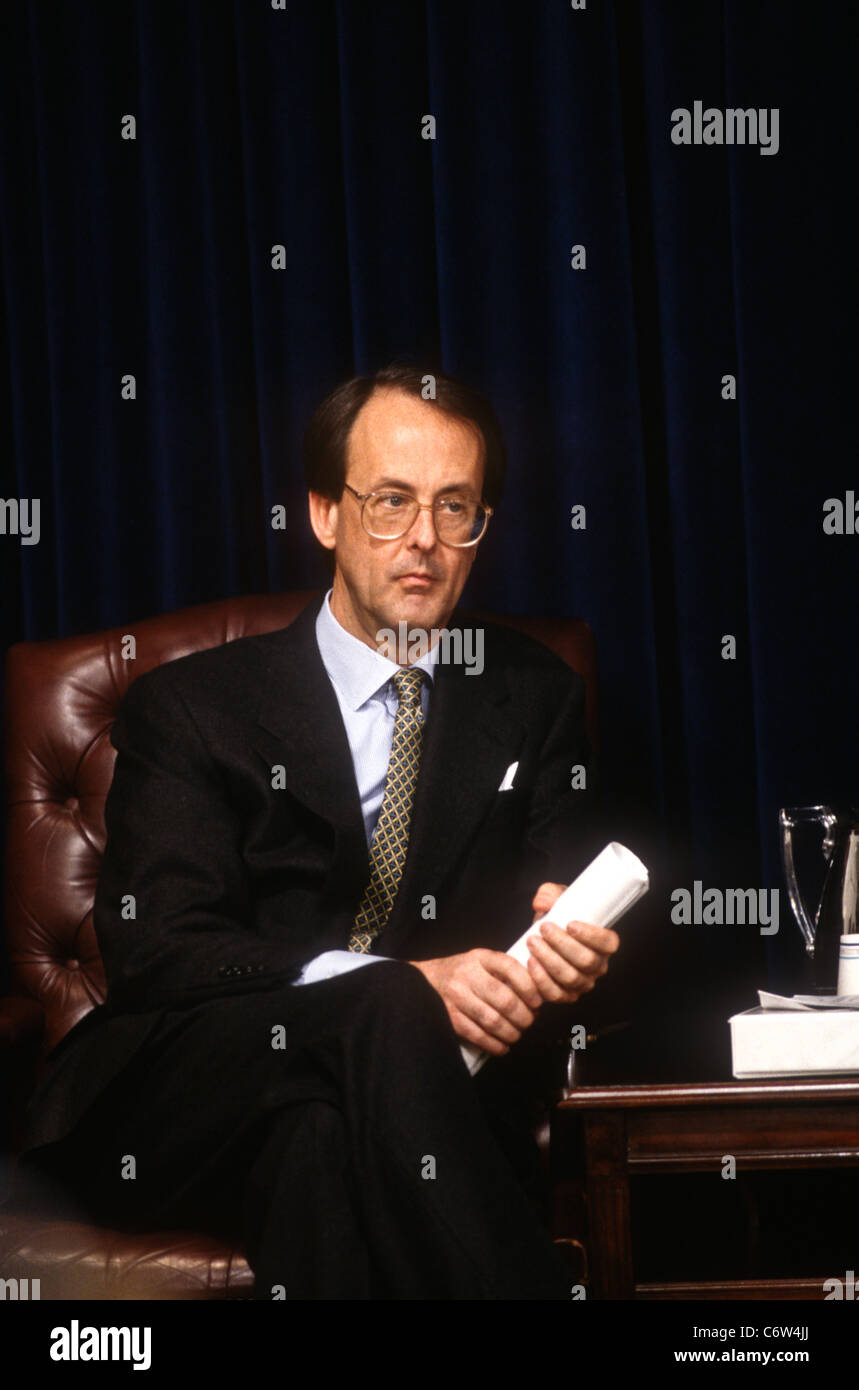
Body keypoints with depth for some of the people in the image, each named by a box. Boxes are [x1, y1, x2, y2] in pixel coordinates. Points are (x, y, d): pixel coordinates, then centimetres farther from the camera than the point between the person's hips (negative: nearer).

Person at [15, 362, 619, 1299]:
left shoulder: (534, 701, 17)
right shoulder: (190, 707, 7)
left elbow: (566, 896, 12)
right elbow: (152, 948, -7)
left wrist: (562, 939, -16)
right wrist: (402, 985, -23)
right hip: (188, 1087, -1)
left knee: (319, 1141, -36)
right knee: (390, 1011, -35)